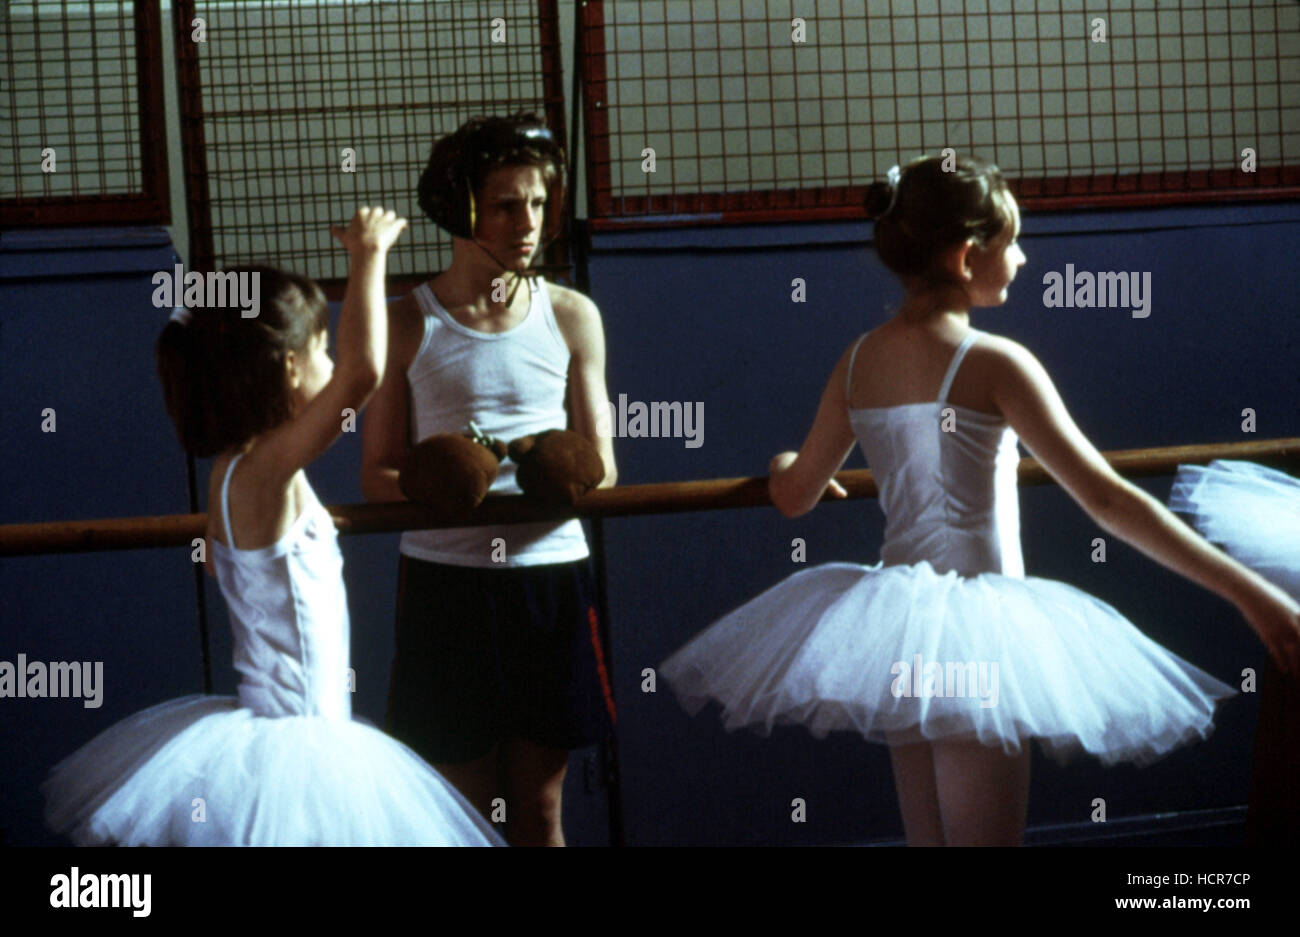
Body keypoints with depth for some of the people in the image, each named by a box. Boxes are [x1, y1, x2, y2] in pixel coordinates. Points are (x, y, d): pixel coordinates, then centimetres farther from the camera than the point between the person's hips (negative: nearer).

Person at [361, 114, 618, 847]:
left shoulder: (571, 316, 7)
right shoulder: (410, 324, 2)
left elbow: (602, 464, 9)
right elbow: (377, 475, 3)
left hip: (548, 573, 1)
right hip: (444, 576, -1)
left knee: (540, 811, 5)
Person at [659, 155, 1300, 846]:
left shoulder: (859, 361, 3)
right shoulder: (992, 365, -15)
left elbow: (794, 495, 13)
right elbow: (1109, 501, -21)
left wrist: (784, 464, 39)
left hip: (893, 616, 7)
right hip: (976, 632, -7)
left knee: (926, 837, 17)